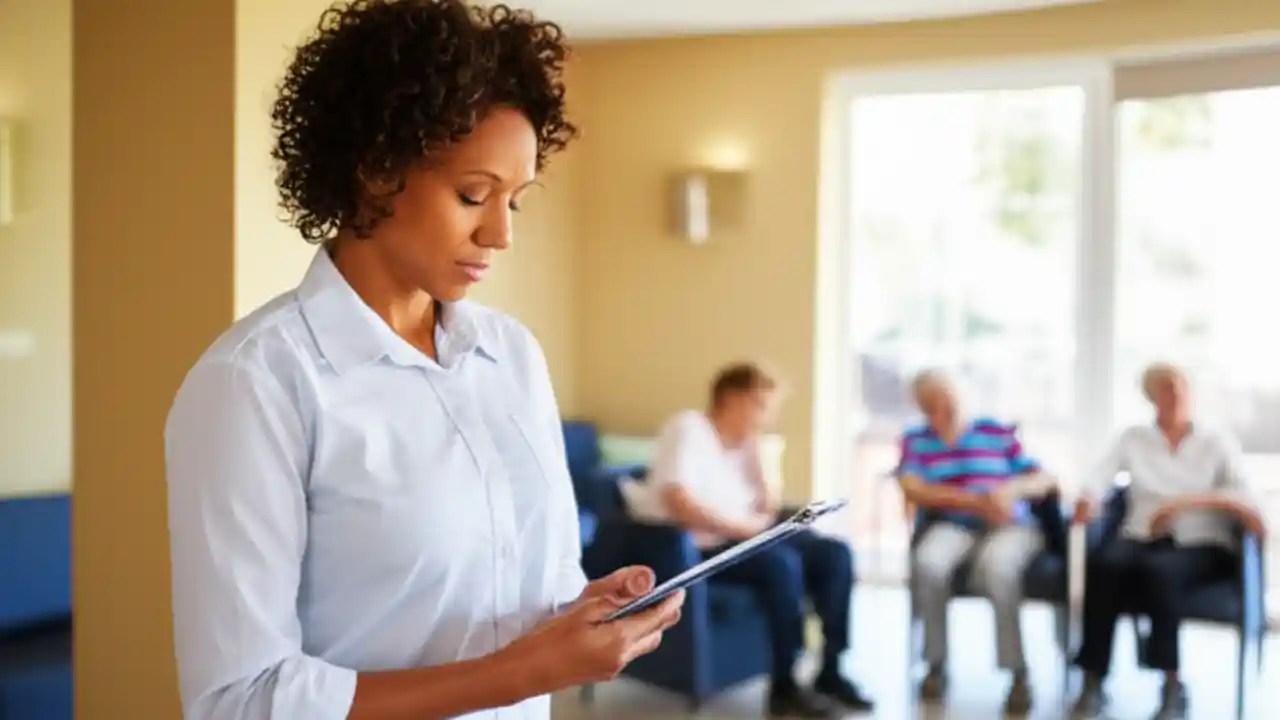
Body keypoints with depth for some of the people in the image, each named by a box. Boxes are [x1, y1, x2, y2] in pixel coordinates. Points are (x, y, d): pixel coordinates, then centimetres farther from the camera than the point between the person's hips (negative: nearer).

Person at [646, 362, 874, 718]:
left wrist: (753, 451, 1)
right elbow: (679, 503, -27)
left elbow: (766, 503, 14)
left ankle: (830, 672, 0)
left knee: (835, 553, -4)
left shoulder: (741, 439, 13)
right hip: (701, 549, -9)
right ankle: (784, 687, -21)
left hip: (744, 539, 9)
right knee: (782, 563, -33)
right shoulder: (689, 429, -13)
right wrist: (746, 527, -25)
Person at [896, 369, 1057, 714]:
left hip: (1010, 526, -1)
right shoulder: (916, 440, 8)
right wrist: (976, 501, -16)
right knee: (927, 562, -33)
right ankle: (936, 664, -14)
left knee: (996, 564, -36)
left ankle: (1018, 672, -25)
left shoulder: (998, 432, 6)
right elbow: (912, 490, -8)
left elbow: (1044, 481, 5)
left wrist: (1012, 488, -18)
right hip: (954, 527, 1)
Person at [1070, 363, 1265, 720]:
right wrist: (1087, 500, -22)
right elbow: (1100, 477, 3)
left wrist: (1184, 504, -24)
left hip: (1200, 546, -1)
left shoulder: (1217, 442, 12)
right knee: (1104, 563, -34)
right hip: (1141, 539, 2)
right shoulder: (1133, 438, 17)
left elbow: (1242, 493, -5)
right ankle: (1093, 681, -30)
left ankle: (1172, 685, -28)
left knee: (1159, 568, -37)